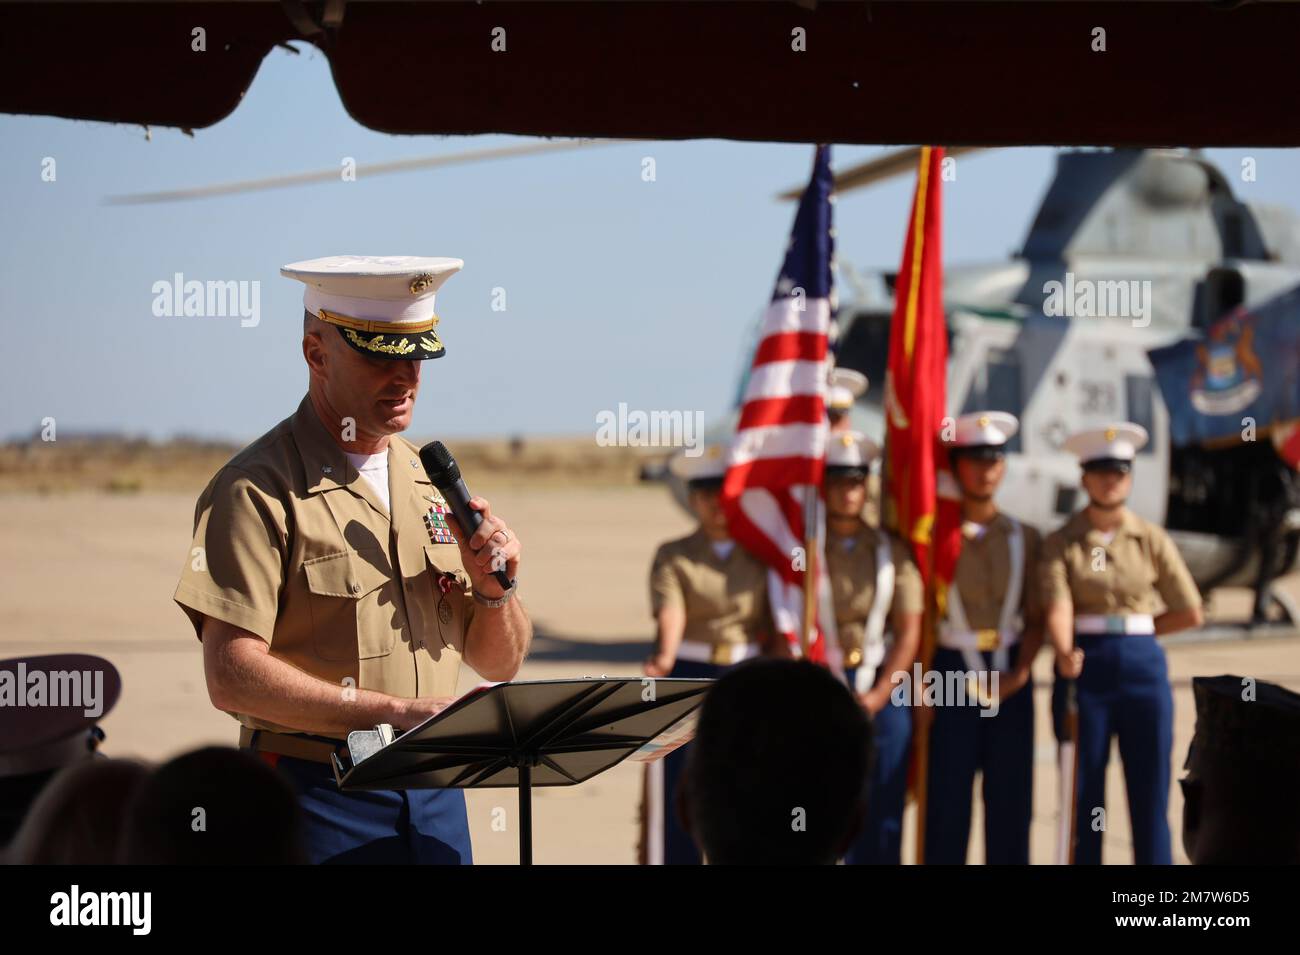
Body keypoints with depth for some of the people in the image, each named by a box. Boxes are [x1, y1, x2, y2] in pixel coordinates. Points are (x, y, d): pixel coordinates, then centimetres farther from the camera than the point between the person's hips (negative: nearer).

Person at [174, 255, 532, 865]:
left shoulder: (434, 482, 14)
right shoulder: (258, 490, -8)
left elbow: (500, 664, 17)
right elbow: (232, 677, -18)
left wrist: (493, 589, -3)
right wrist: (396, 712, -23)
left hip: (435, 806, 6)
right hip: (315, 808, -6)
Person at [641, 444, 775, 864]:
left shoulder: (761, 556, 8)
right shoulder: (672, 557, -1)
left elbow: (774, 628, 9)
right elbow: (670, 613, -18)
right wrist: (664, 657, -37)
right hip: (687, 680, -3)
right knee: (678, 794, -5)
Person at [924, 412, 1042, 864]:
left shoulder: (1024, 539, 8)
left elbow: (1036, 619, 6)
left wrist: (1019, 674, -10)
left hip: (1011, 677, 2)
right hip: (951, 671, -2)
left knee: (1010, 799, 3)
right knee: (947, 797, -3)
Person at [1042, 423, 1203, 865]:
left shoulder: (1151, 539, 6)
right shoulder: (1060, 543, 0)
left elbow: (1189, 613, 8)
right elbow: (1057, 605, -16)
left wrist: (1132, 628, 2)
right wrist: (1065, 652, -35)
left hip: (1143, 666, 1)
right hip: (1085, 668, -1)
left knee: (1150, 795, 1)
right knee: (1083, 798, 2)